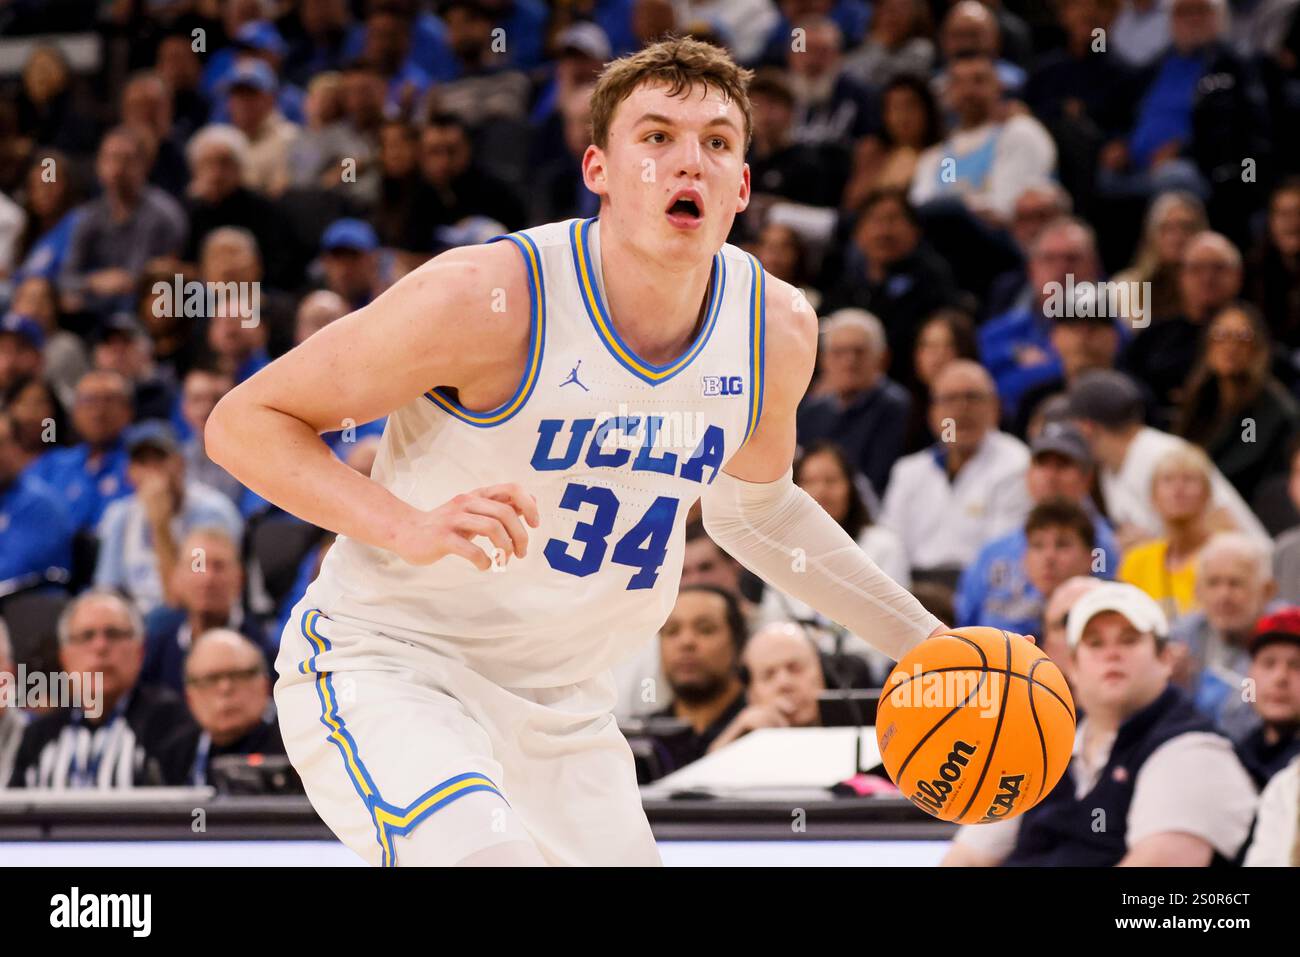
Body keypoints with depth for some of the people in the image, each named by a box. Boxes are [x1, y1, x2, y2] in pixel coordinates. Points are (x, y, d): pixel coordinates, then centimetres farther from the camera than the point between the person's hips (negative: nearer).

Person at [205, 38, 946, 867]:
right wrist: (411, 528, -27)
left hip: (564, 705, 7)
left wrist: (919, 638, 16)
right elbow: (243, 421, -14)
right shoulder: (488, 297, -21)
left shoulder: (779, 331, -3)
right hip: (387, 665, -7)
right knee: (485, 854, -35)